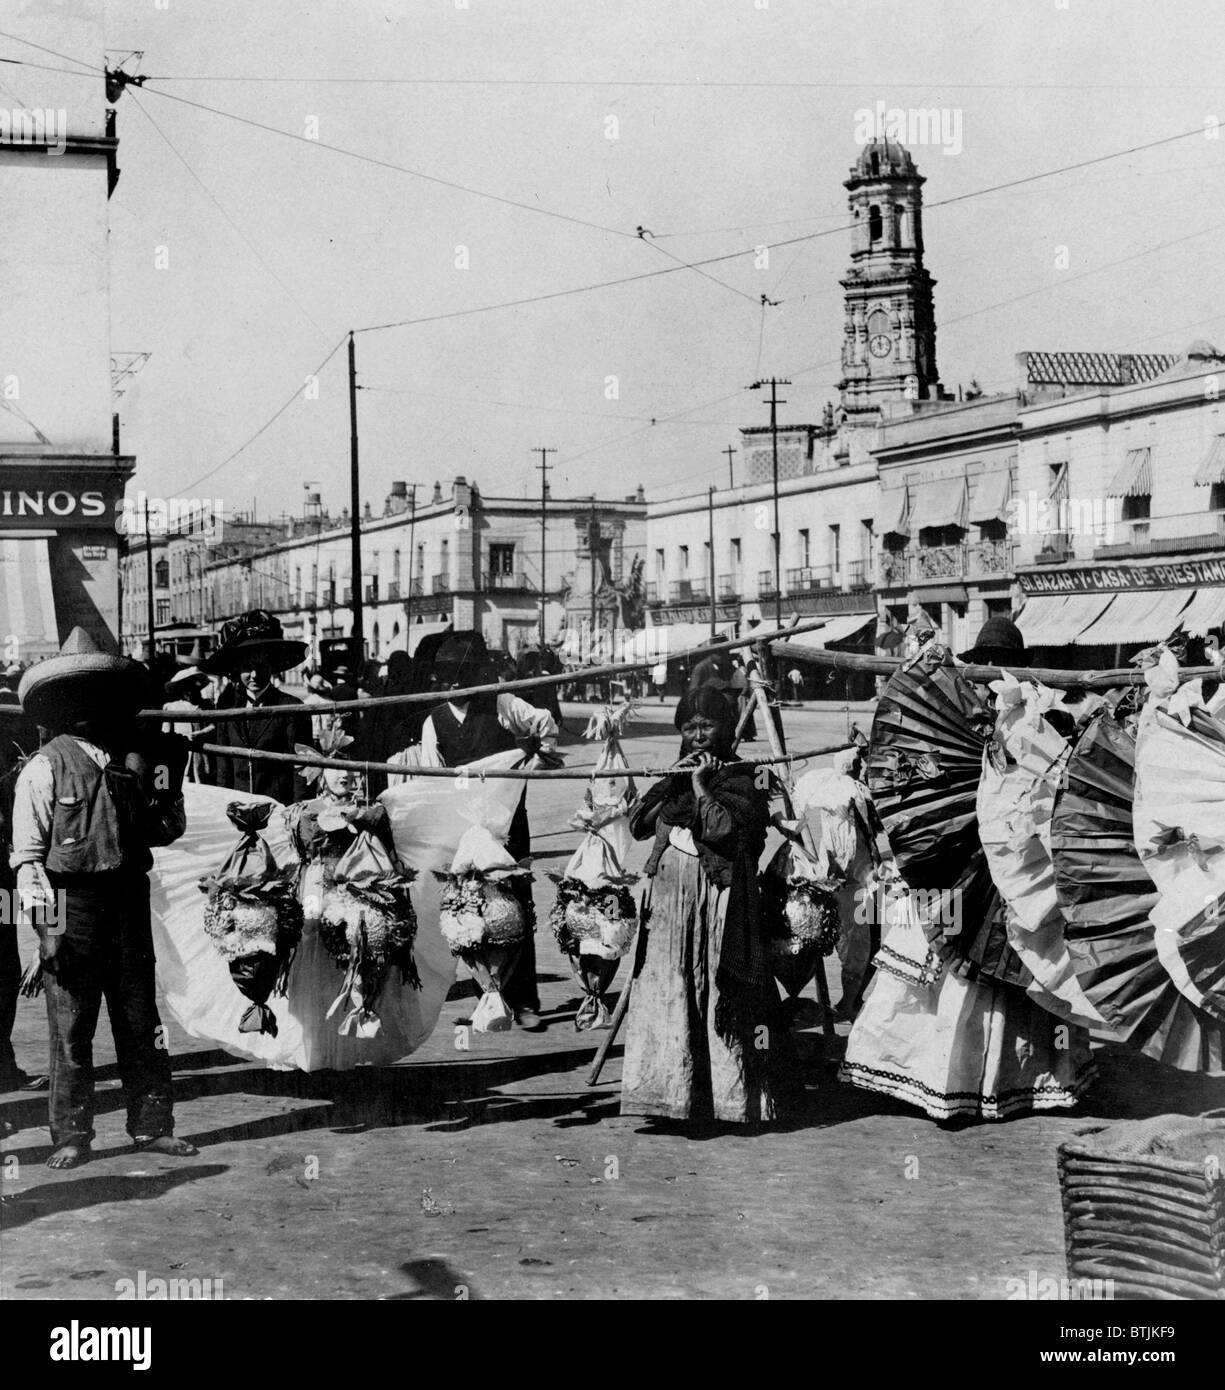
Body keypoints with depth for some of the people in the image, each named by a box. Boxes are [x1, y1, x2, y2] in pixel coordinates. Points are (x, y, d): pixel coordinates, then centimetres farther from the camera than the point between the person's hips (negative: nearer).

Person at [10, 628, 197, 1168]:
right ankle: (71, 1138, 7)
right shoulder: (44, 768, -1)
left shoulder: (133, 758, 12)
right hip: (71, 903, -4)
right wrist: (46, 923, -12)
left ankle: (152, 1126, 15)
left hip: (129, 902, 4)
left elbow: (165, 832, 21)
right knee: (71, 1029, 0)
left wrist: (168, 796, 0)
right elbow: (27, 853, -4)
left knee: (141, 1023, 7)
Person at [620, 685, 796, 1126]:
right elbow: (638, 825, 5)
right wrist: (672, 783, -2)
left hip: (717, 902, -6)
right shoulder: (674, 779, 15)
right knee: (665, 990, 3)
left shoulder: (740, 780, -3)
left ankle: (730, 1091, 2)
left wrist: (701, 786, -13)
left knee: (718, 994, -4)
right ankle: (672, 1088, 9)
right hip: (669, 898, 6)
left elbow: (722, 829, -18)